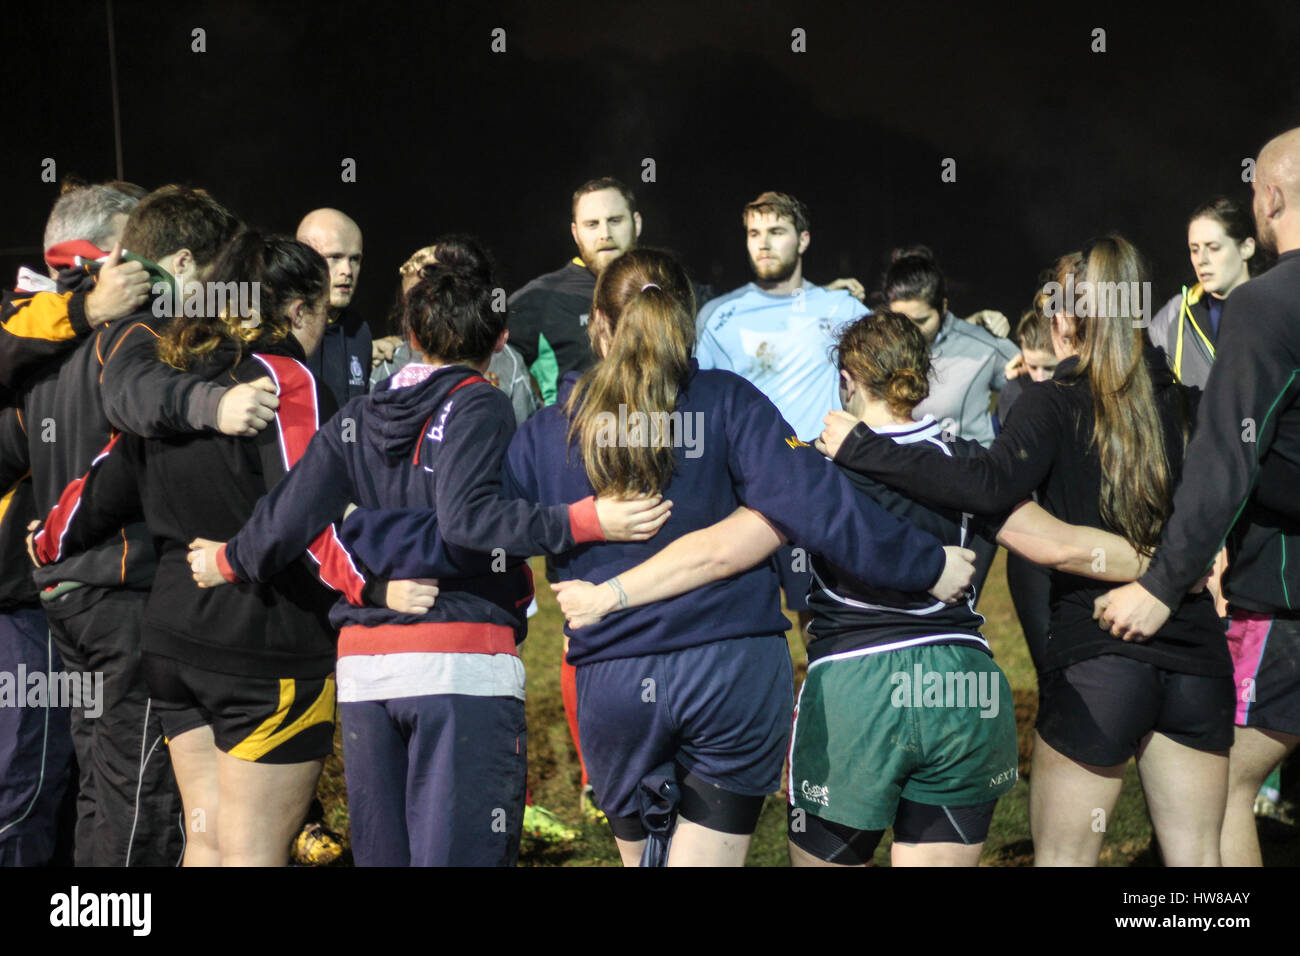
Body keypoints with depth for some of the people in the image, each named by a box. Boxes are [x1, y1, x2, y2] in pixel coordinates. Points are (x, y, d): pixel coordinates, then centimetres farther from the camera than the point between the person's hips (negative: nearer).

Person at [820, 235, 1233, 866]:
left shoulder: (1055, 404, -7)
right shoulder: (1187, 404, 7)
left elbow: (993, 486, -23)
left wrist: (863, 451, -19)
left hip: (1095, 656, -4)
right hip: (1196, 659, 4)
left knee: (1062, 856, 8)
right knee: (1196, 856, 11)